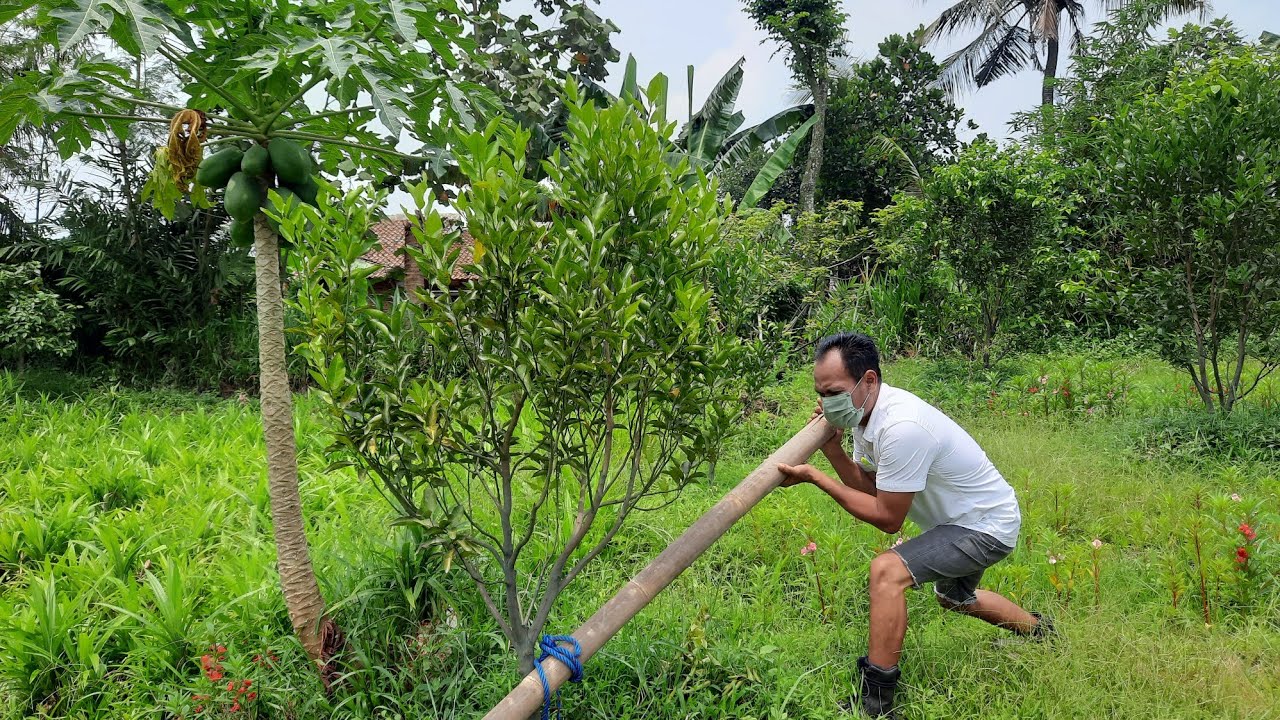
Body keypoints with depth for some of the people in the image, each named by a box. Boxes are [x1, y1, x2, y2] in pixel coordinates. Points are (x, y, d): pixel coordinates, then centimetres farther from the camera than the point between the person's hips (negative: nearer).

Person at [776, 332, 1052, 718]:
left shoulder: (901, 427, -36)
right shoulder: (865, 412, -8)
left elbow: (888, 518, -27)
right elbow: (869, 486, -2)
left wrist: (814, 478, -28)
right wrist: (832, 448, -18)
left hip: (988, 527, -10)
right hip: (970, 518, 10)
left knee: (886, 571, -28)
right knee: (954, 597, 33)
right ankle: (1040, 631, 58)